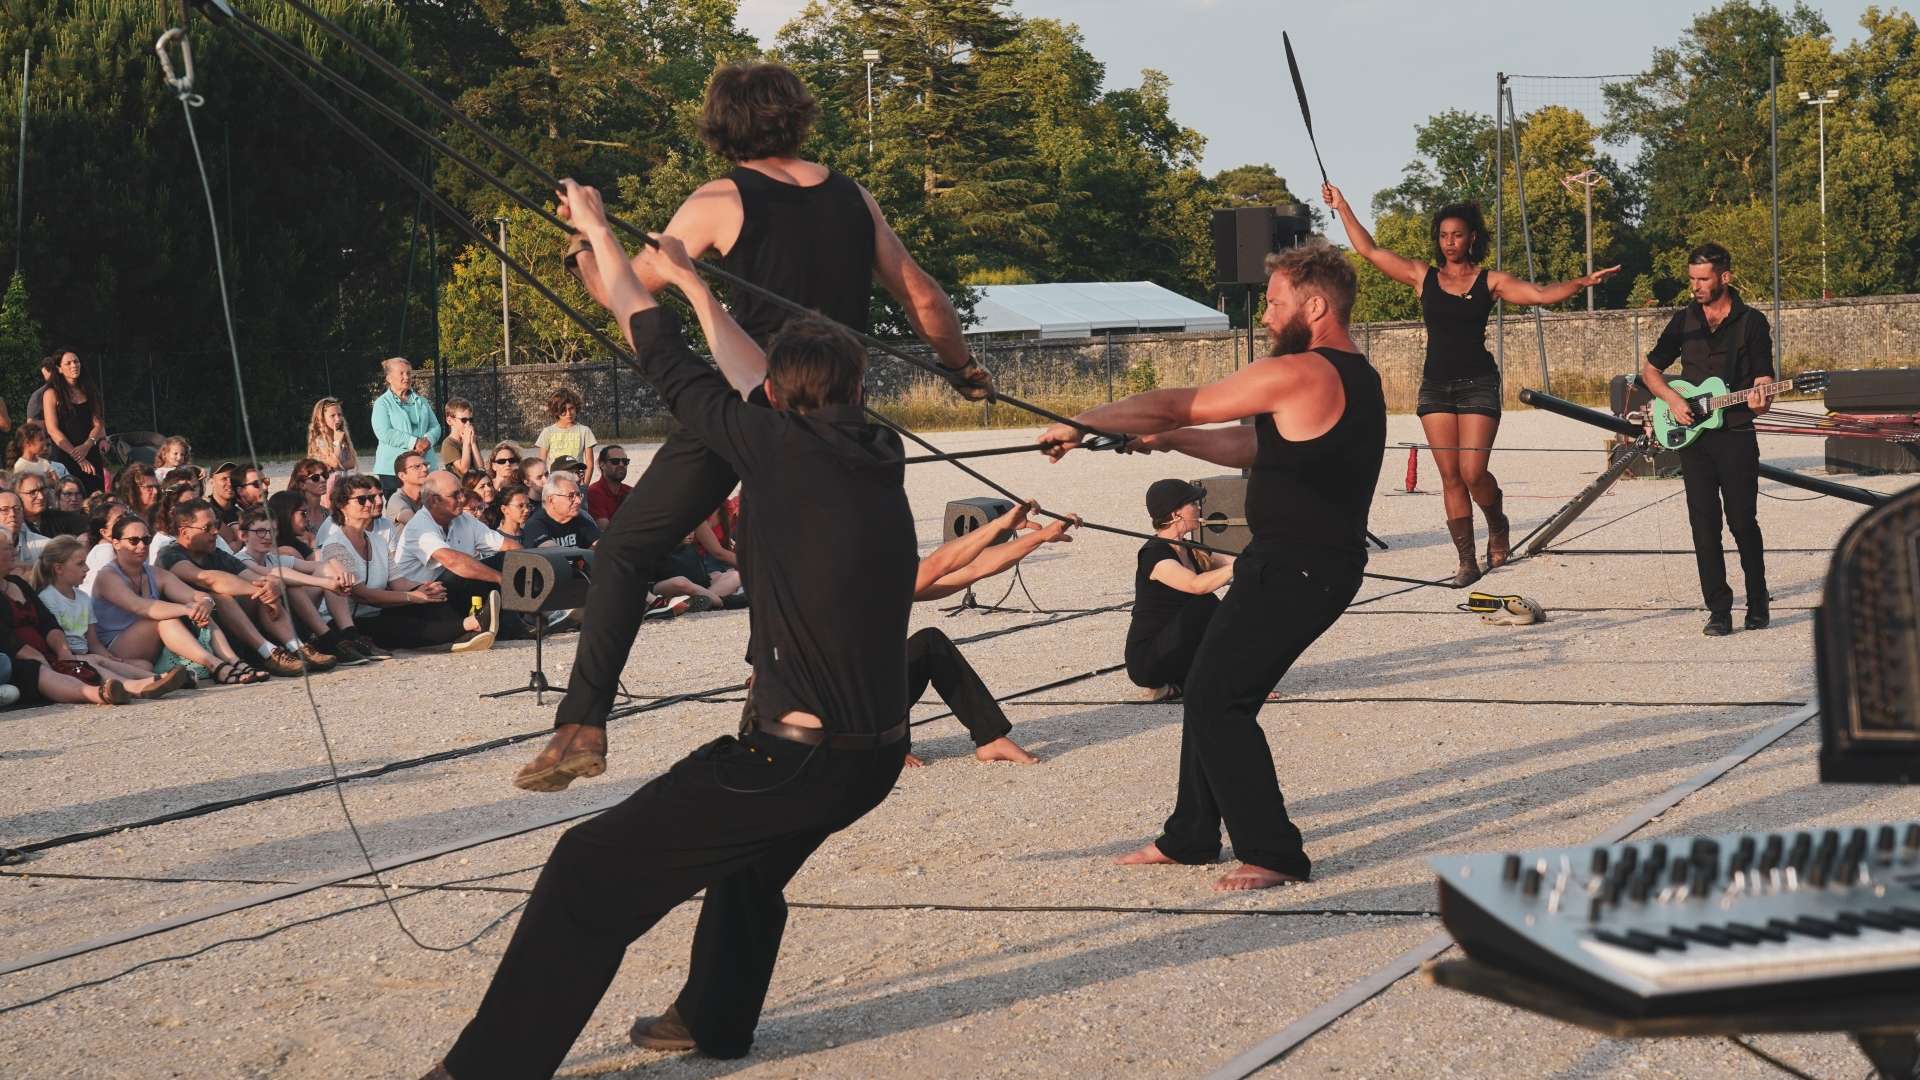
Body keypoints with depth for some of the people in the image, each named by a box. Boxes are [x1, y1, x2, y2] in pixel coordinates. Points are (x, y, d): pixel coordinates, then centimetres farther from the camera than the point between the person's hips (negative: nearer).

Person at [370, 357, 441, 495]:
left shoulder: (421, 402, 18)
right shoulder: (382, 403, 2)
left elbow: (435, 427, 13)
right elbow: (384, 433, -12)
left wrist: (427, 440, -11)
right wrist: (414, 442, -17)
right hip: (392, 469, -4)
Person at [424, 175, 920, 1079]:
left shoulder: (786, 450, -12)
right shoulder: (877, 462, 7)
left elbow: (670, 365, -2)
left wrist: (601, 235, 9)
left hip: (796, 759, -8)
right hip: (875, 757, 8)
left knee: (592, 872, 0)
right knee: (748, 854, 36)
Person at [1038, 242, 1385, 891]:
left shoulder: (1296, 375, -19)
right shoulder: (1355, 378, 13)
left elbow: (1171, 406, -12)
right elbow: (1256, 448, 21)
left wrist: (1080, 423, -1)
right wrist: (1170, 441, 16)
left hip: (1294, 570, -10)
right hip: (1322, 564, 10)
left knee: (1216, 699, -8)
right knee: (1213, 692, 17)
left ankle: (1271, 854, -4)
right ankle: (1191, 837, 27)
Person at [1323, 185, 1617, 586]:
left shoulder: (1490, 281, 1)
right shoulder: (1422, 276, 7)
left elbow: (1541, 294, -7)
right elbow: (1369, 250, 7)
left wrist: (1582, 282, -21)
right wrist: (1342, 207, 7)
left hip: (1478, 384, -3)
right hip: (1436, 387, 3)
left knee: (1473, 473, -13)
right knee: (1451, 478, 2)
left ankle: (1497, 525, 19)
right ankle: (1467, 562, 8)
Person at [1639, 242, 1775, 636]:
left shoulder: (1751, 322, 1)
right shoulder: (1684, 320, 10)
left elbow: (1763, 380, -2)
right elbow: (1649, 369, 16)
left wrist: (1760, 400, -25)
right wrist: (1672, 399, -1)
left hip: (1736, 436, -3)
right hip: (1692, 436, 3)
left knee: (1743, 521, -1)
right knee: (1704, 524, -1)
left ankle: (1757, 602, 16)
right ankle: (1719, 610, 2)